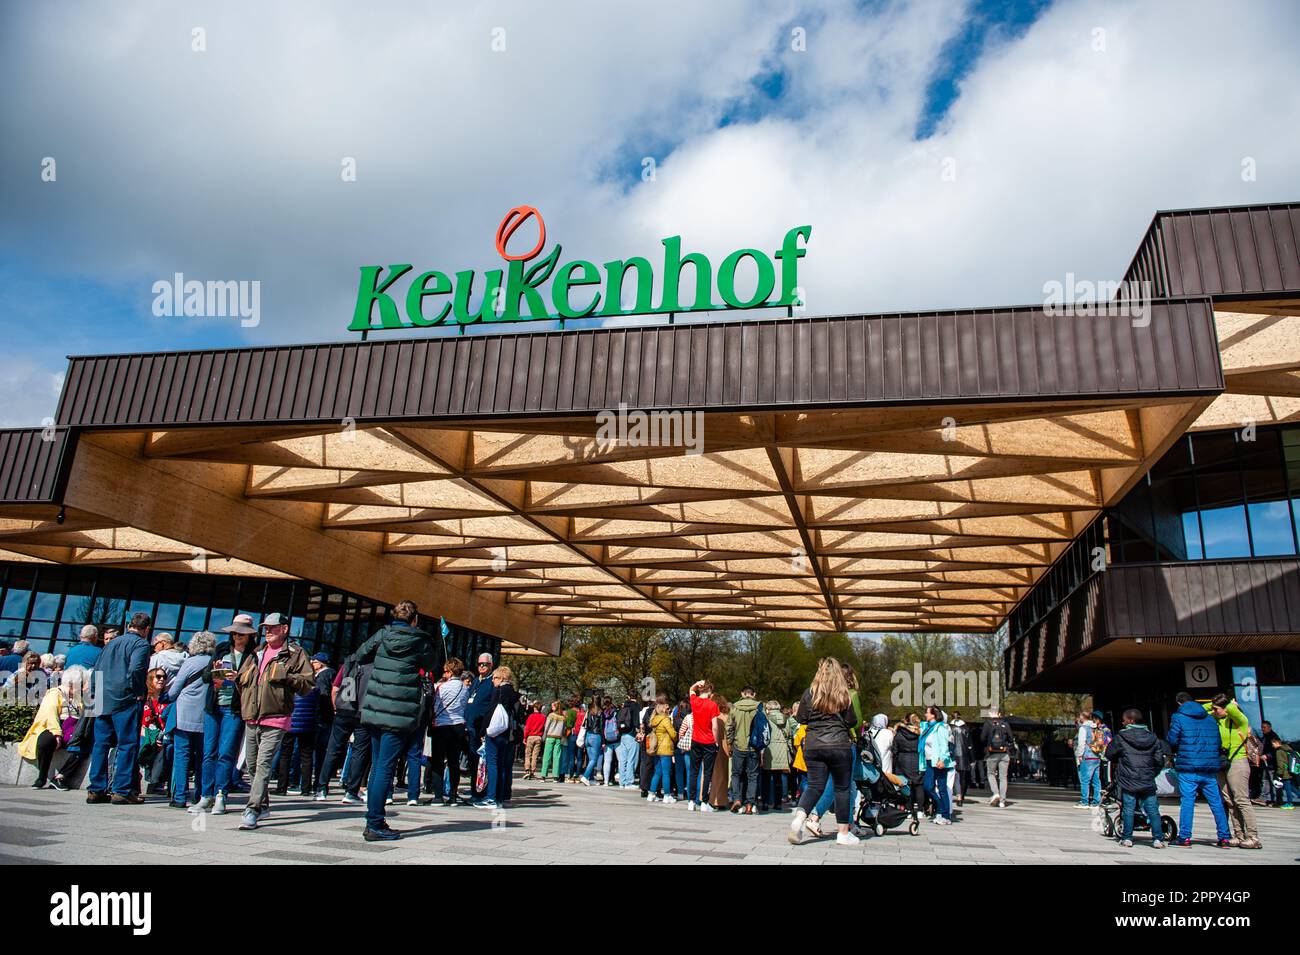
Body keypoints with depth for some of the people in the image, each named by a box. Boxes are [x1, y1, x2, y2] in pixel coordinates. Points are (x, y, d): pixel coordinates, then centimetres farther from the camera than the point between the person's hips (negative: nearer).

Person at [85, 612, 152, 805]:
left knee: (101, 744, 11)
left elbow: (97, 669, 18)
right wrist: (139, 693, -10)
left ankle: (96, 790, 14)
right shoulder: (141, 644, -6)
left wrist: (100, 693, 18)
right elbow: (135, 668, -21)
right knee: (128, 745, -2)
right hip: (126, 700, -7)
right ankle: (122, 791, -2)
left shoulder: (113, 642, 18)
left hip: (103, 700, 7)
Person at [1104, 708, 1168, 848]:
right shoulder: (1152, 737, 5)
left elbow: (1109, 754, 2)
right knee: (1153, 810, 9)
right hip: (1148, 783, 3)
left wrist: (1117, 763, 22)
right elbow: (1160, 760, 7)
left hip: (1128, 781, -3)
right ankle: (1158, 839, 6)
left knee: (1128, 809, 4)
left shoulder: (1121, 737, -5)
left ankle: (1127, 838, 6)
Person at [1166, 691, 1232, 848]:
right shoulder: (1210, 718, 13)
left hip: (1188, 768, -4)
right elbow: (1219, 743, 15)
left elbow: (1172, 740, -7)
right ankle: (1224, 838, 12)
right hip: (1210, 769, 4)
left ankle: (1185, 837, -2)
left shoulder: (1178, 717, -3)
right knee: (1216, 803, 10)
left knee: (1187, 802, -2)